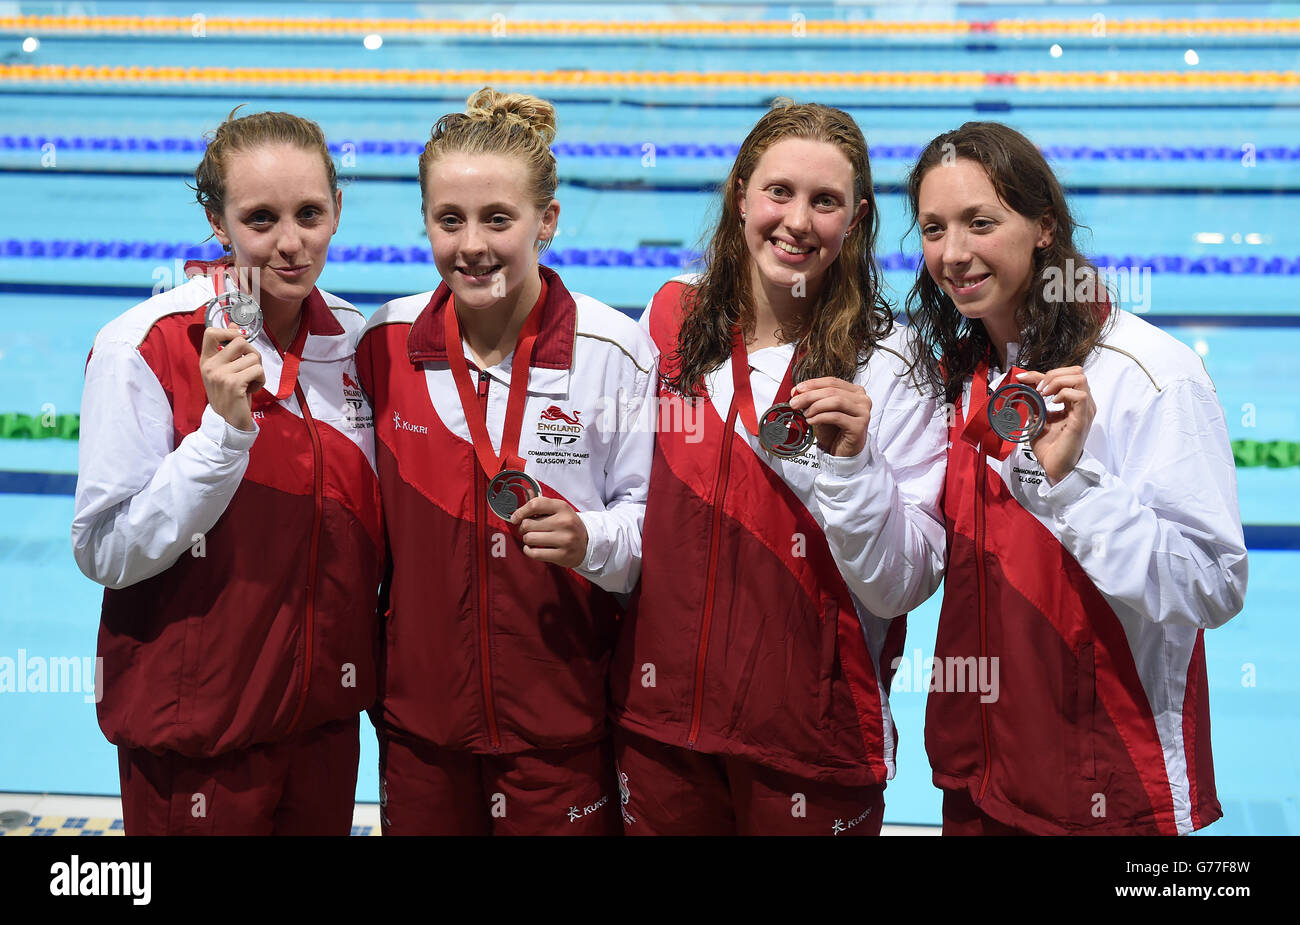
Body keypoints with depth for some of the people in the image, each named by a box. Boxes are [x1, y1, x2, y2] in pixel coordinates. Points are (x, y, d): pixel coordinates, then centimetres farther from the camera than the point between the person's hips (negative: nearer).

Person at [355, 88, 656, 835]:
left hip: (564, 722, -2)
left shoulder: (614, 351, -11)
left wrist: (592, 541, -25)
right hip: (420, 712, 3)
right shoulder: (385, 345, -1)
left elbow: (652, 517, -5)